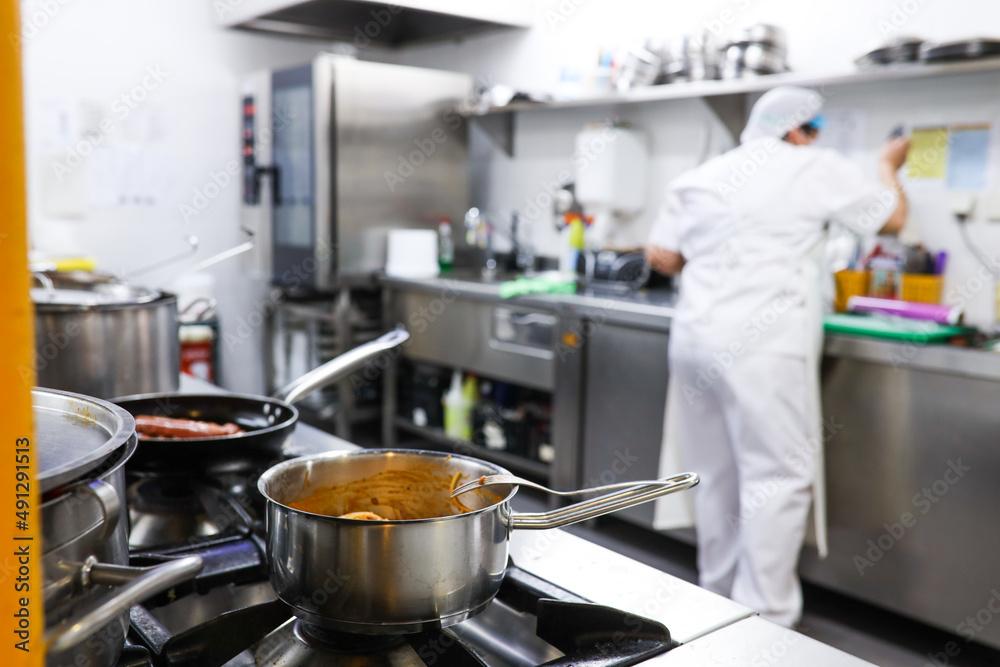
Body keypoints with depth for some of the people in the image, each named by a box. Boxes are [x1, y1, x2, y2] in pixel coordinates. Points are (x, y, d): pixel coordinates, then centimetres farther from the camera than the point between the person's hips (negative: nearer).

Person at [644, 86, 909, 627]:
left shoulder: (699, 177, 15)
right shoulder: (815, 168, 1)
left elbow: (660, 257, 14)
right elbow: (892, 218, 12)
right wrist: (889, 166, 30)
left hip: (694, 335, 7)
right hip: (760, 345, -6)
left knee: (715, 474, 15)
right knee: (778, 478, -1)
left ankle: (718, 595, 28)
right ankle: (764, 620, 2)